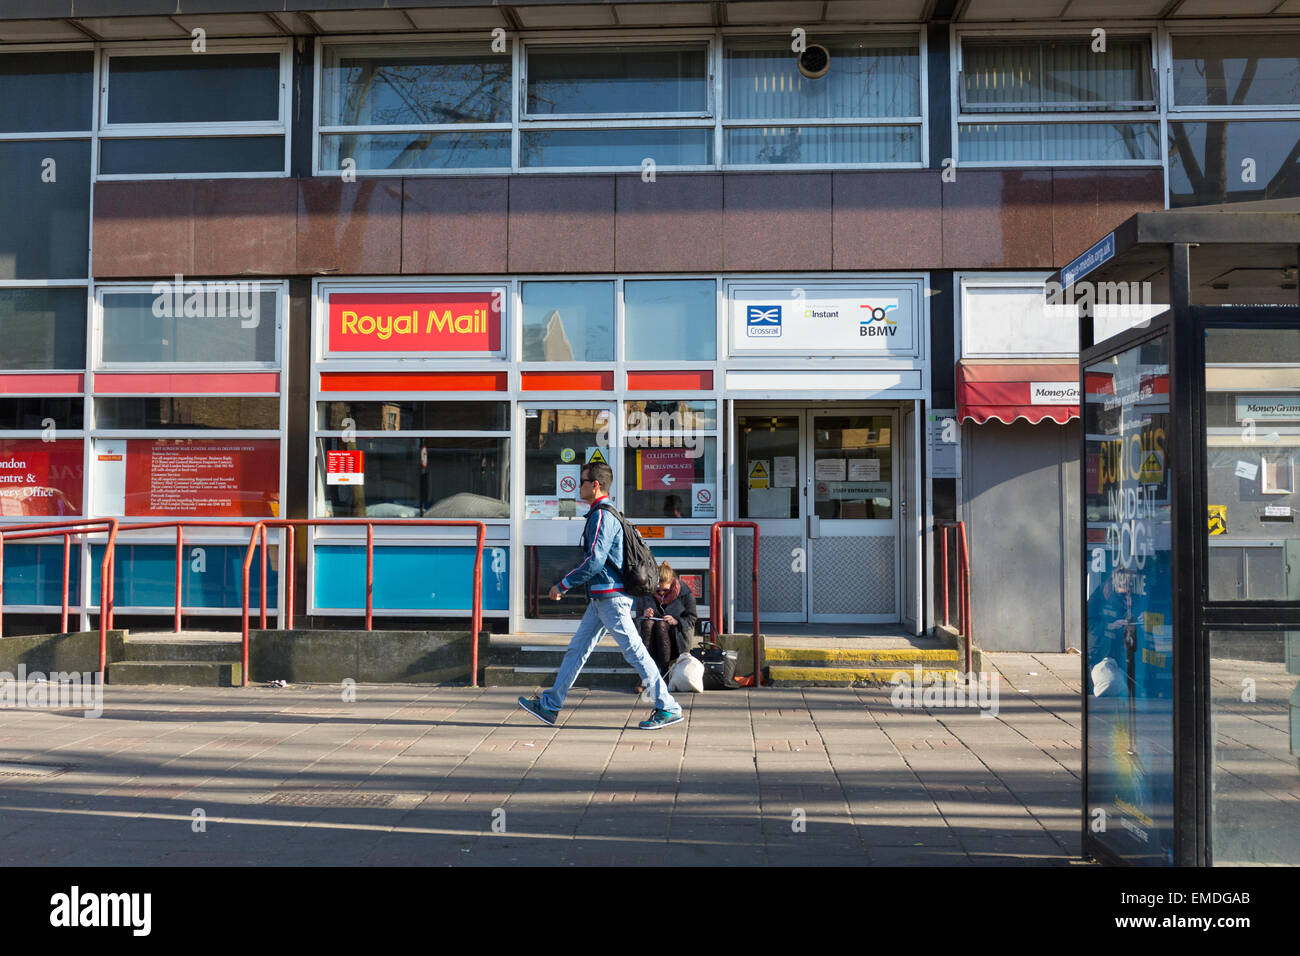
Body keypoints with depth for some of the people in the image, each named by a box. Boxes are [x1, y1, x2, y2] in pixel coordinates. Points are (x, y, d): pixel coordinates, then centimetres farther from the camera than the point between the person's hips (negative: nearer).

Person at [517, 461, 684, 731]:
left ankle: (668, 708, 1)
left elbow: (594, 562, -22)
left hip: (611, 598, -10)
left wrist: (563, 585, -13)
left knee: (635, 652, -6)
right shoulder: (605, 515, 18)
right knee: (577, 649, 11)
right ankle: (550, 706, 17)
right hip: (600, 600, 10)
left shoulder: (602, 516, -15)